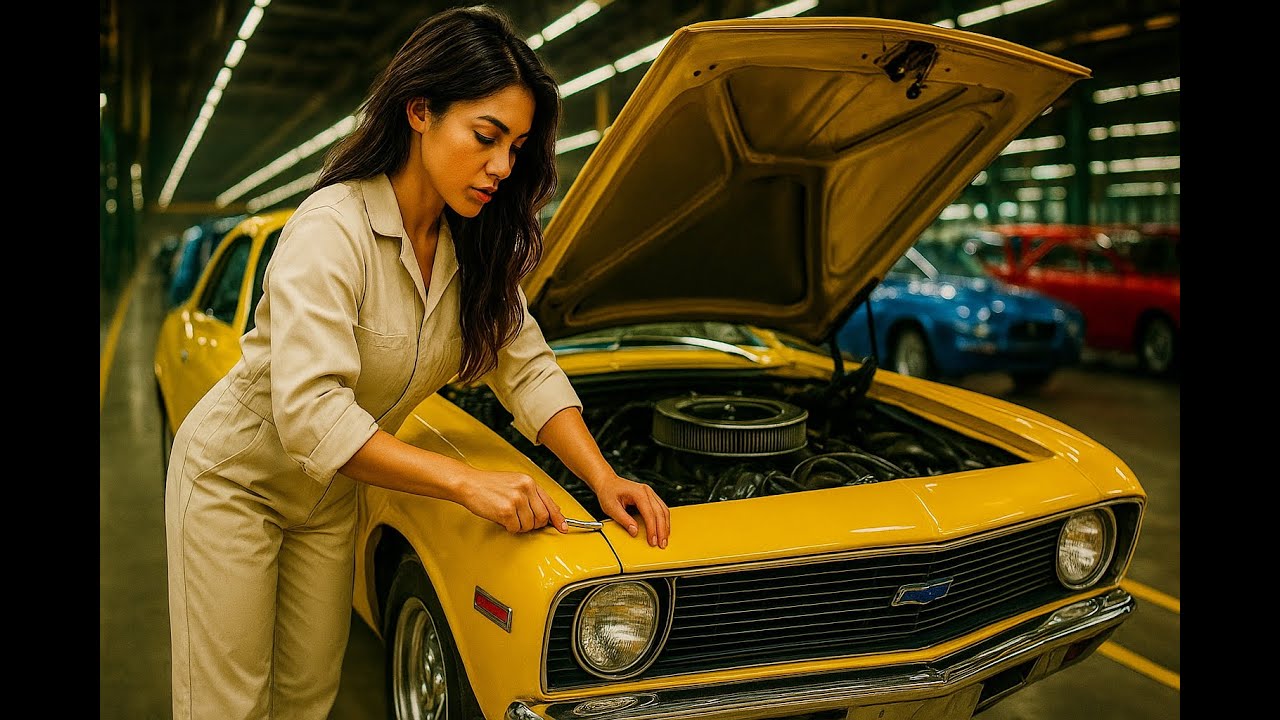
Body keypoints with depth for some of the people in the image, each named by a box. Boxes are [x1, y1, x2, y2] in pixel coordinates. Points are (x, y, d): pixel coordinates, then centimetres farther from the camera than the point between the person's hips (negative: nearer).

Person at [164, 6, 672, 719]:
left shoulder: (477, 245, -8)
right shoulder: (333, 227, -31)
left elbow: (528, 366, -9)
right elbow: (310, 412, -39)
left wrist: (604, 478, -22)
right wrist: (465, 481, -42)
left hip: (326, 494, 6)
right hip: (234, 477, -6)